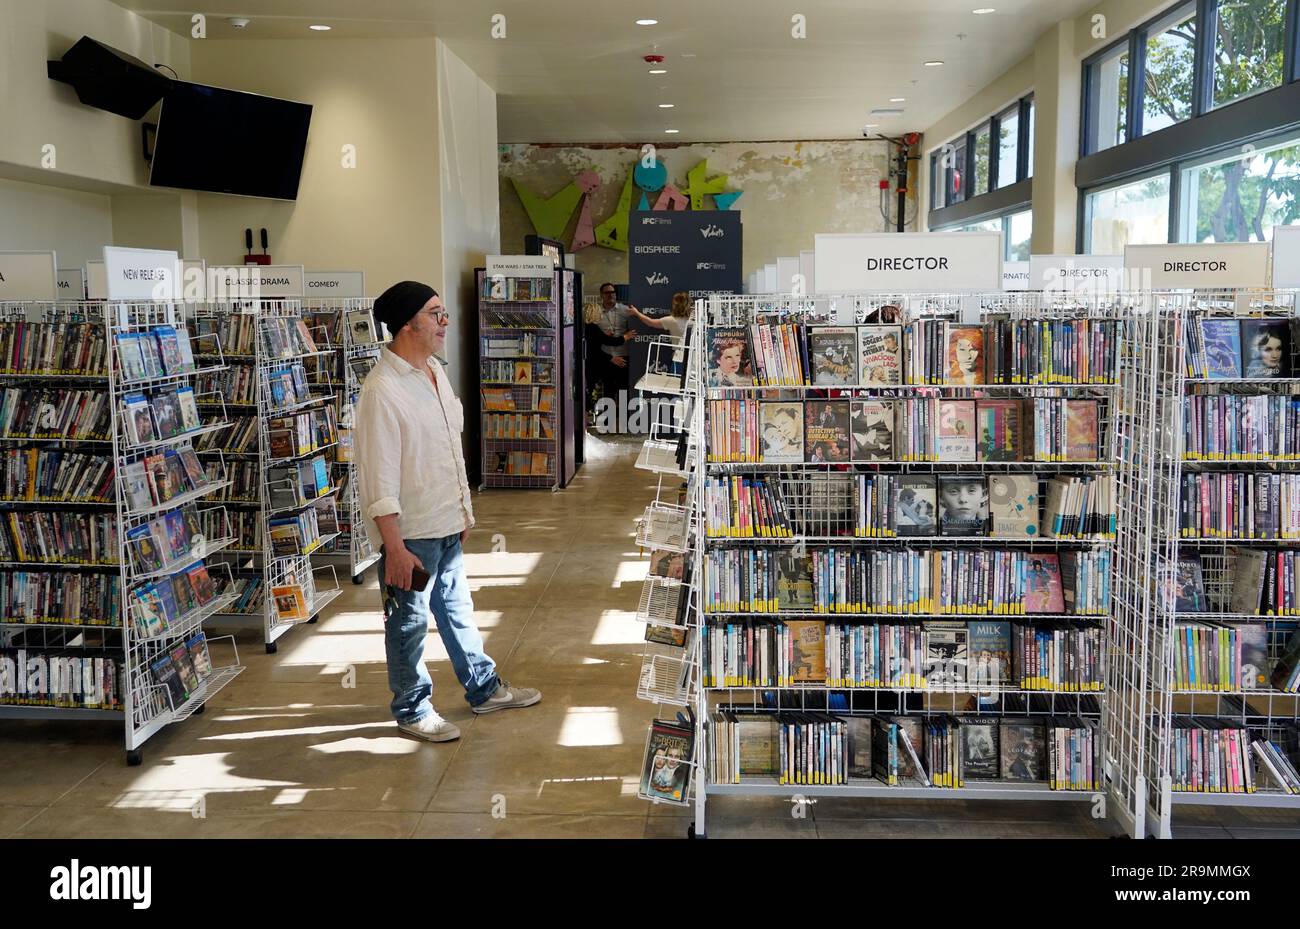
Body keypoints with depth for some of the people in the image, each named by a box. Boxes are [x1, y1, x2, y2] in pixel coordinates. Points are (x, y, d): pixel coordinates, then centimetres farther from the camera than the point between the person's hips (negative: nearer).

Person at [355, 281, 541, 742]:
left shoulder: (434, 370, 5)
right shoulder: (382, 391, -23)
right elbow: (379, 479, -23)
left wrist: (462, 509, 19)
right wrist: (395, 548, -24)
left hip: (446, 524, 9)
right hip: (410, 532, -9)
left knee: (457, 609, 22)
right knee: (409, 622, 9)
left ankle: (484, 688, 37)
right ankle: (412, 709, 26)